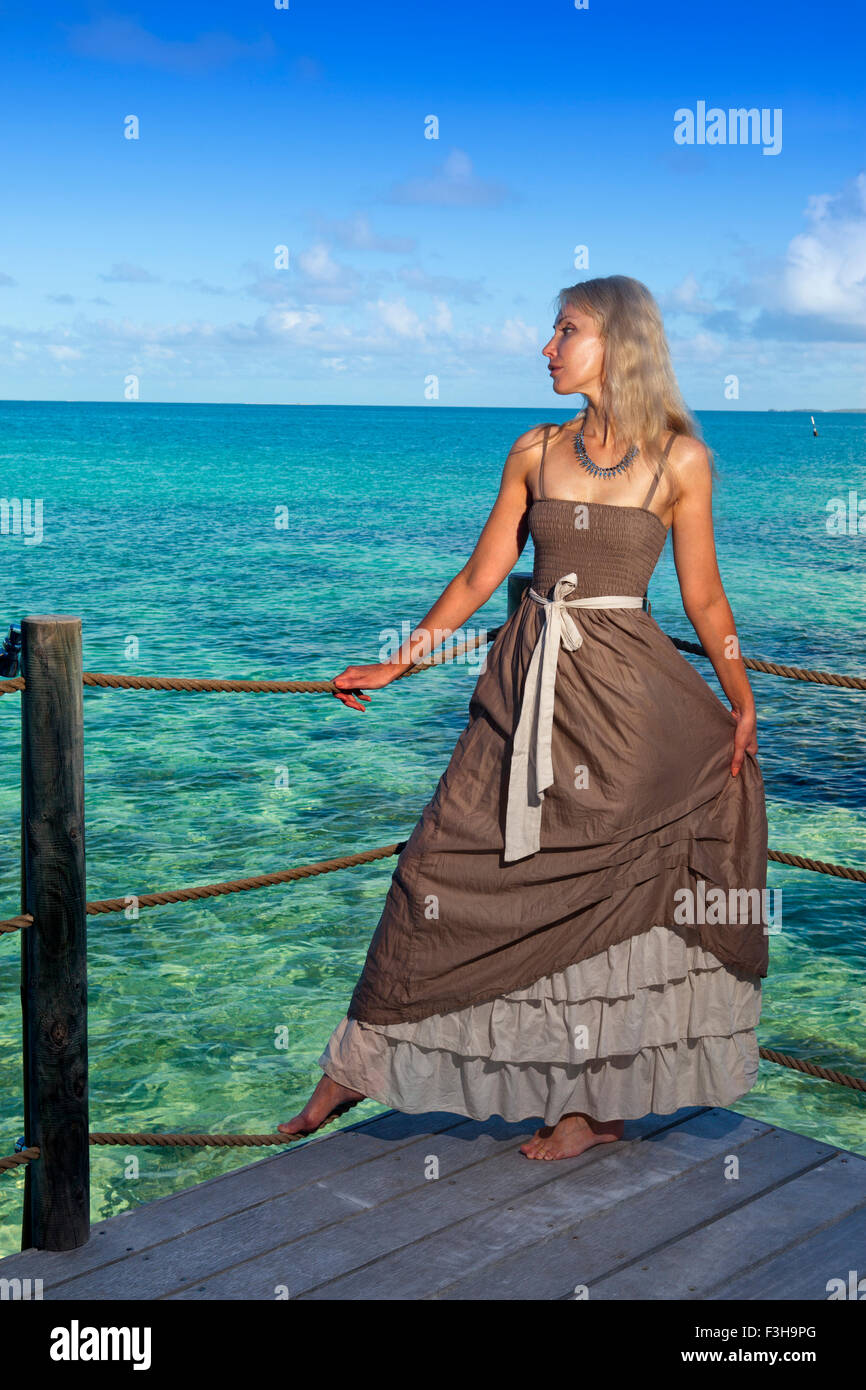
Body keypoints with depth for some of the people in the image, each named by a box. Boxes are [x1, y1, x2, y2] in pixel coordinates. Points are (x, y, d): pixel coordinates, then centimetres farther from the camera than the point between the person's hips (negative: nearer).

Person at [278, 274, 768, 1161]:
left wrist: (742, 703, -3)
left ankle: (598, 1102, 20)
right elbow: (479, 577, 9)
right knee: (444, 866, 3)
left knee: (601, 887, 3)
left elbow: (703, 596, 3)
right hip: (526, 684, 3)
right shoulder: (535, 452, 7)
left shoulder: (678, 459, -2)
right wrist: (395, 665, 9)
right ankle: (361, 1063, 18)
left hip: (622, 694, -3)